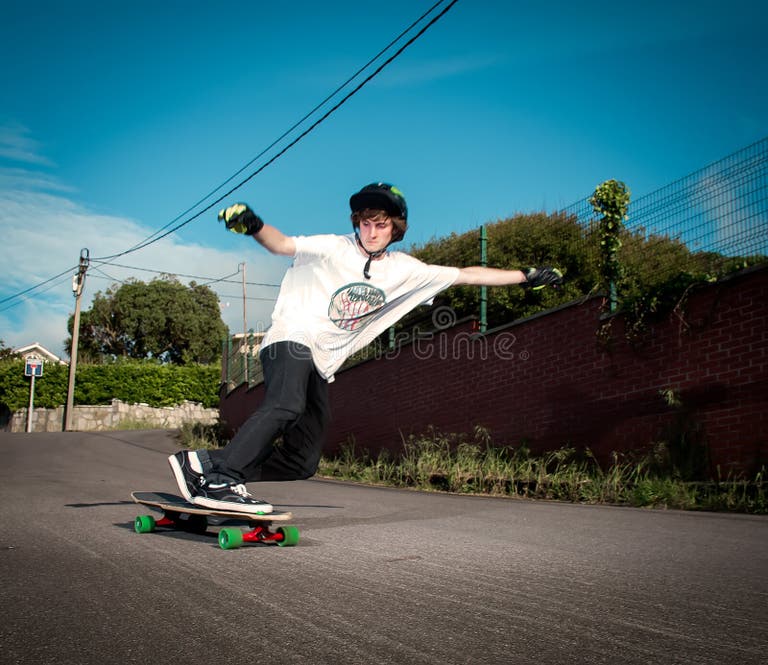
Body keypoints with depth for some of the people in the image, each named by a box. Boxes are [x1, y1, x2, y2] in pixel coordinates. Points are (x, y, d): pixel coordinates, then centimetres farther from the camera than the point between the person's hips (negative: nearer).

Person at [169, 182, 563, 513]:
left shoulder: (404, 270, 8)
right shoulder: (334, 248, -4)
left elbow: (466, 275, 11)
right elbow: (283, 244, -16)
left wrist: (526, 277, 11)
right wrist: (252, 226, -38)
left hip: (321, 367, 6)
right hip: (291, 339, -5)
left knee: (302, 463, -2)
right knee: (287, 405, -38)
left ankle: (205, 466, 0)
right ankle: (221, 474, -36)